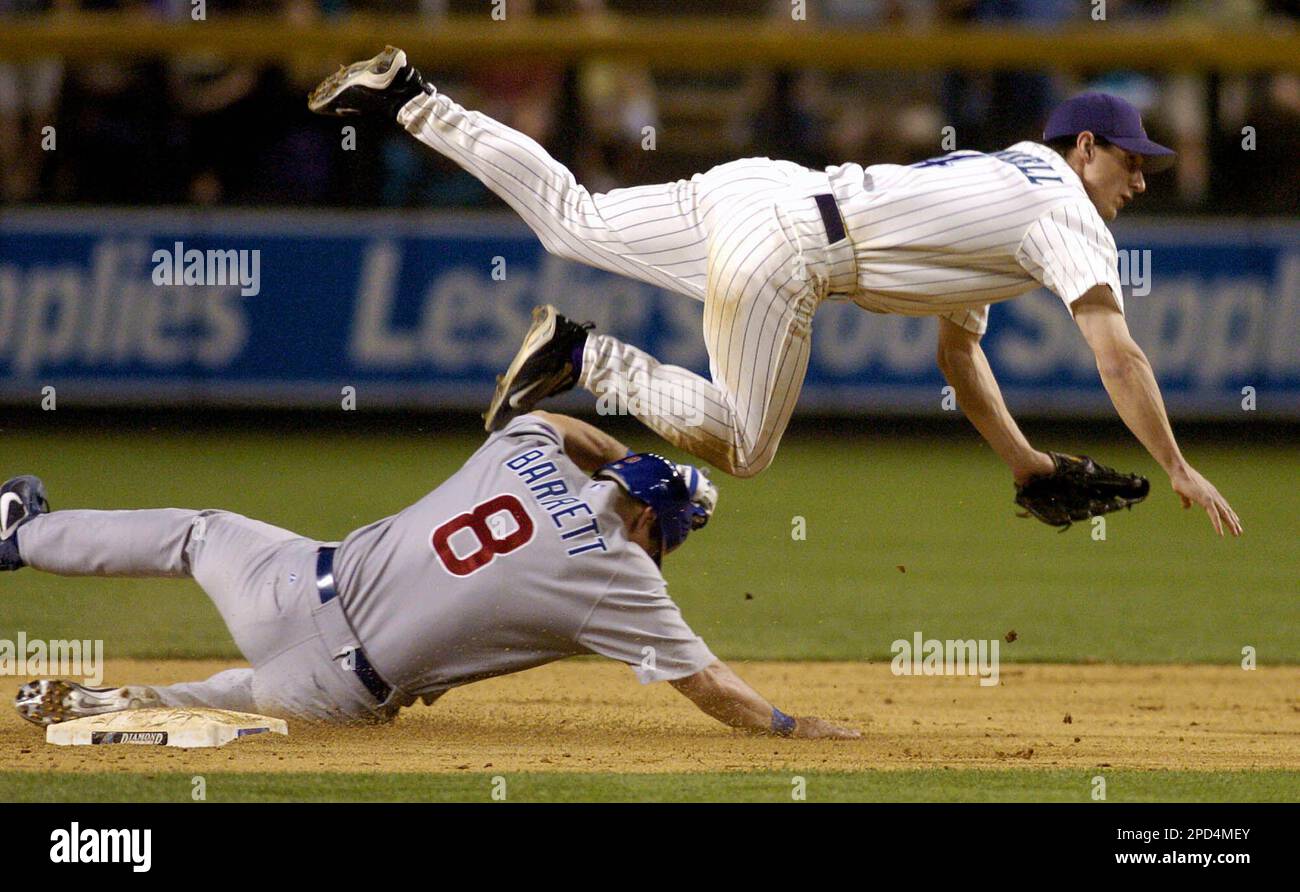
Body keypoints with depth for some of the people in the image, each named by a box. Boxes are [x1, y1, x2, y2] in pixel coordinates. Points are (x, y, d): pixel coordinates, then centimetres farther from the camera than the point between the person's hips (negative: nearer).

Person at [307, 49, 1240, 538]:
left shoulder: (994, 180, 25)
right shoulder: (1065, 211, -2)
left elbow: (959, 348, 28)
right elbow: (1117, 352, -12)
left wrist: (1024, 461, 26)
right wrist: (1178, 472, -8)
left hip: (753, 187, 8)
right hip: (781, 253, -8)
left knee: (569, 216, 17)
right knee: (741, 450, -1)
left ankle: (410, 100, 10)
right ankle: (583, 356, -12)